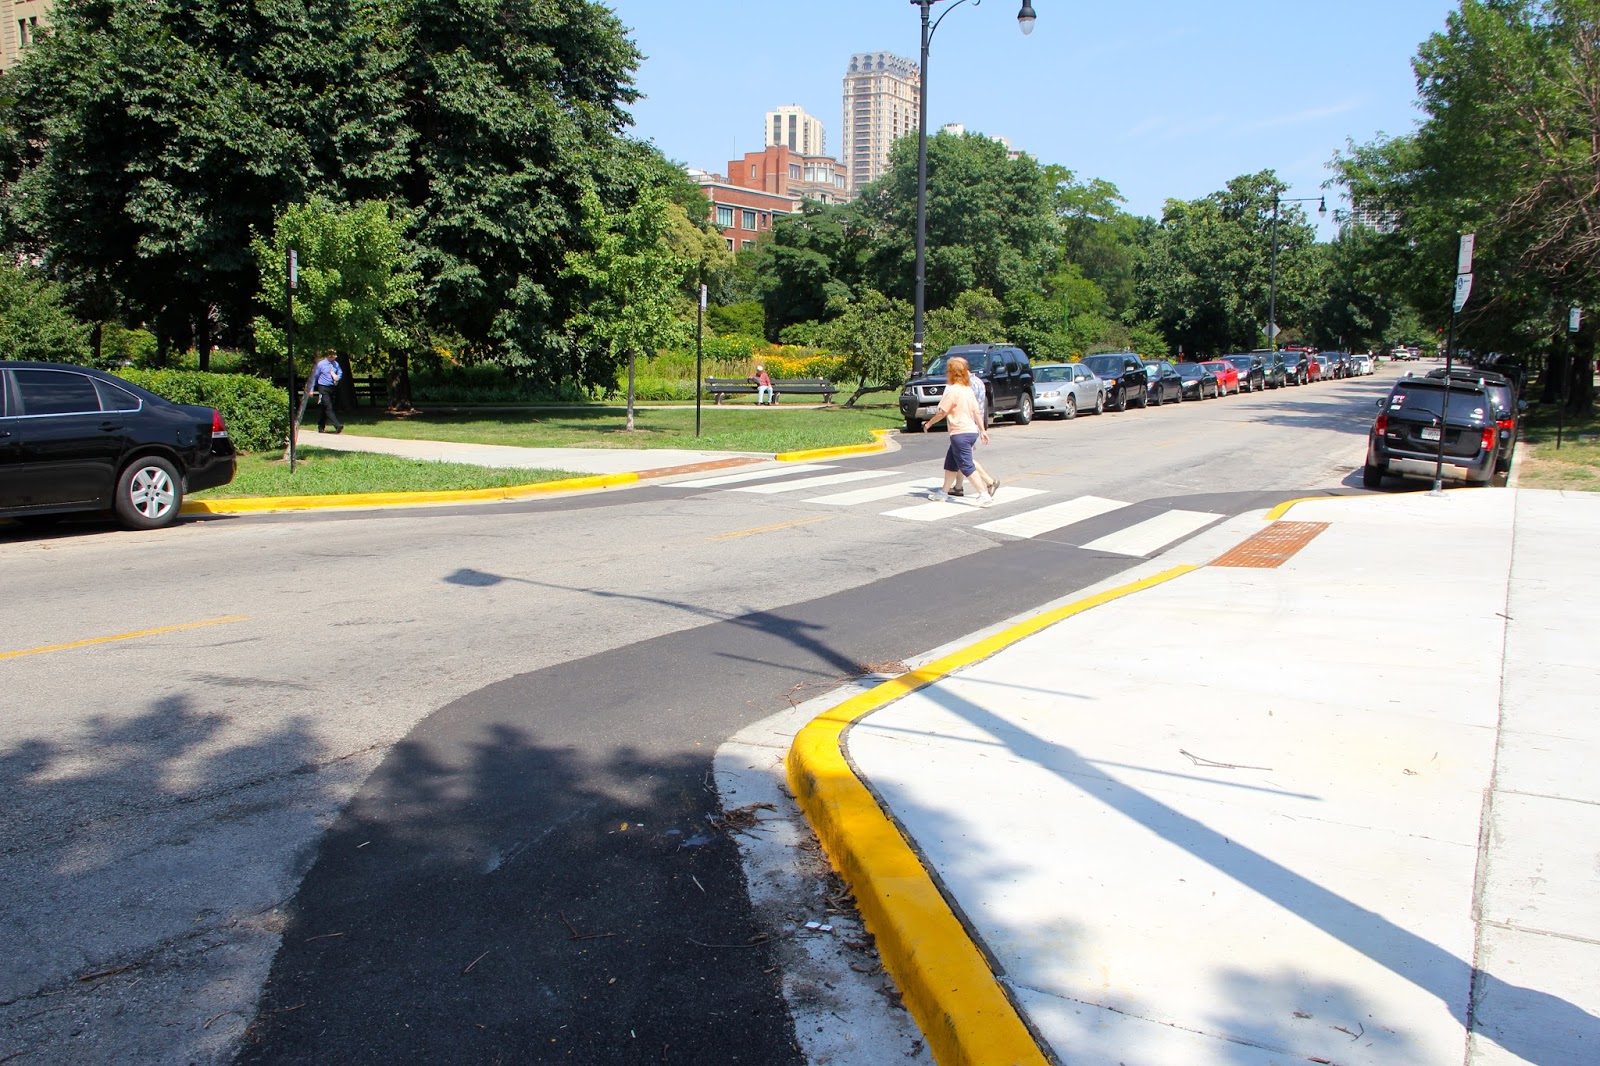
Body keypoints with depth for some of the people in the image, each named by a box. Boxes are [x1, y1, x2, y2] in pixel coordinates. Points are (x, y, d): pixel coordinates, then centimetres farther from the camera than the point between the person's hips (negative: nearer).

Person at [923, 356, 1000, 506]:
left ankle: (984, 495, -12)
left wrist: (929, 423, 3)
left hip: (960, 433, -9)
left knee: (966, 466, -7)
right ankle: (944, 491, 29)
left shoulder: (952, 390, -13)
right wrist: (983, 430, 17)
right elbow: (977, 411, 12)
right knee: (951, 462, 20)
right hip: (972, 431, 9)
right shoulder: (968, 389, 11)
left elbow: (942, 412, -12)